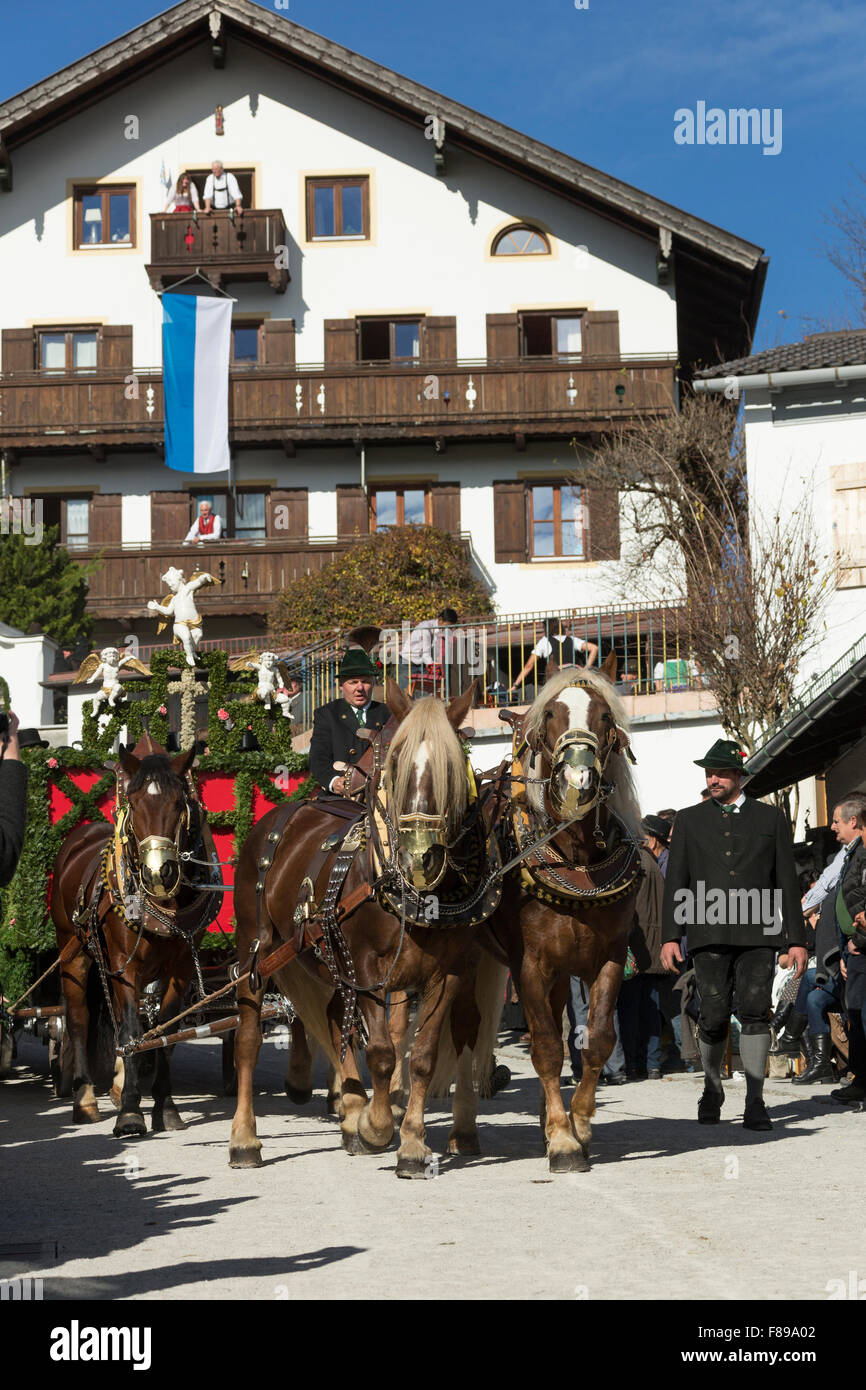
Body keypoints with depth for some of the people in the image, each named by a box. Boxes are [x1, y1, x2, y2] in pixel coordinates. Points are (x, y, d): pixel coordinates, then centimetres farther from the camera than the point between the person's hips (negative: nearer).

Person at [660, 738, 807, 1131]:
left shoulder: (771, 818, 12)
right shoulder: (689, 820, 14)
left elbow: (787, 882, 11)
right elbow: (675, 882, 11)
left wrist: (796, 939, 5)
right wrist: (670, 936, 1)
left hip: (757, 935, 0)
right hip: (709, 936, 1)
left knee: (755, 1011, -11)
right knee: (713, 1017, -4)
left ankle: (754, 1102, -7)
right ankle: (712, 1088, 19)